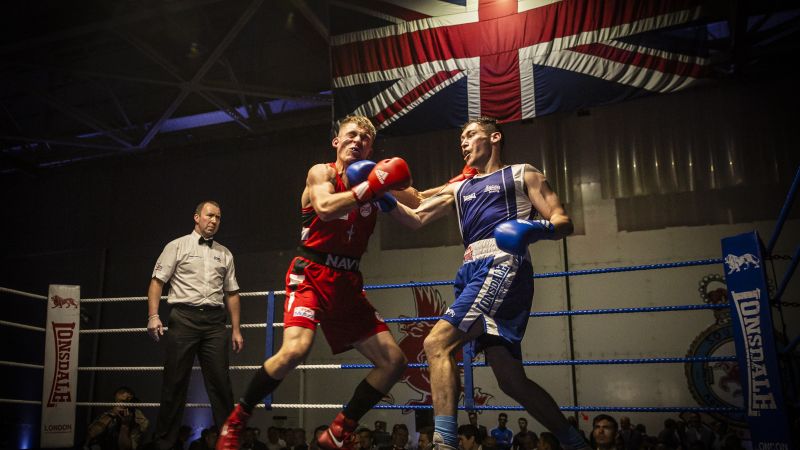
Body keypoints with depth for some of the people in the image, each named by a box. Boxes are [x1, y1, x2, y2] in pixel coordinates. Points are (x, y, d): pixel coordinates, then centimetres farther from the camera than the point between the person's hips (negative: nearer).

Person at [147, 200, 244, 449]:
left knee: (220, 382, -1)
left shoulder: (224, 254, 17)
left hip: (215, 322, 3)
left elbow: (231, 293, 17)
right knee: (175, 382, 0)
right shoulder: (177, 246, 8)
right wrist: (153, 316, -10)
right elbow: (157, 281, 2)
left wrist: (236, 329, 11)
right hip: (184, 318, -2)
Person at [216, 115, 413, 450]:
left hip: (348, 283, 6)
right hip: (311, 274, -6)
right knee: (295, 349, -30)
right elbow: (325, 208, -21)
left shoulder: (373, 185, 13)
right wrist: (371, 187, -20)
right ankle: (235, 422, -5)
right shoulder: (321, 172, 1)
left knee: (394, 361, 1)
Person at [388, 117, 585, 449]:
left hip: (503, 264, -6)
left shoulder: (522, 174, 13)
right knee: (511, 380, 5)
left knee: (437, 343, -22)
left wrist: (538, 228, -17)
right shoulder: (459, 188, 29)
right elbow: (416, 218, 21)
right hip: (473, 272, 6)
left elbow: (563, 222, 4)